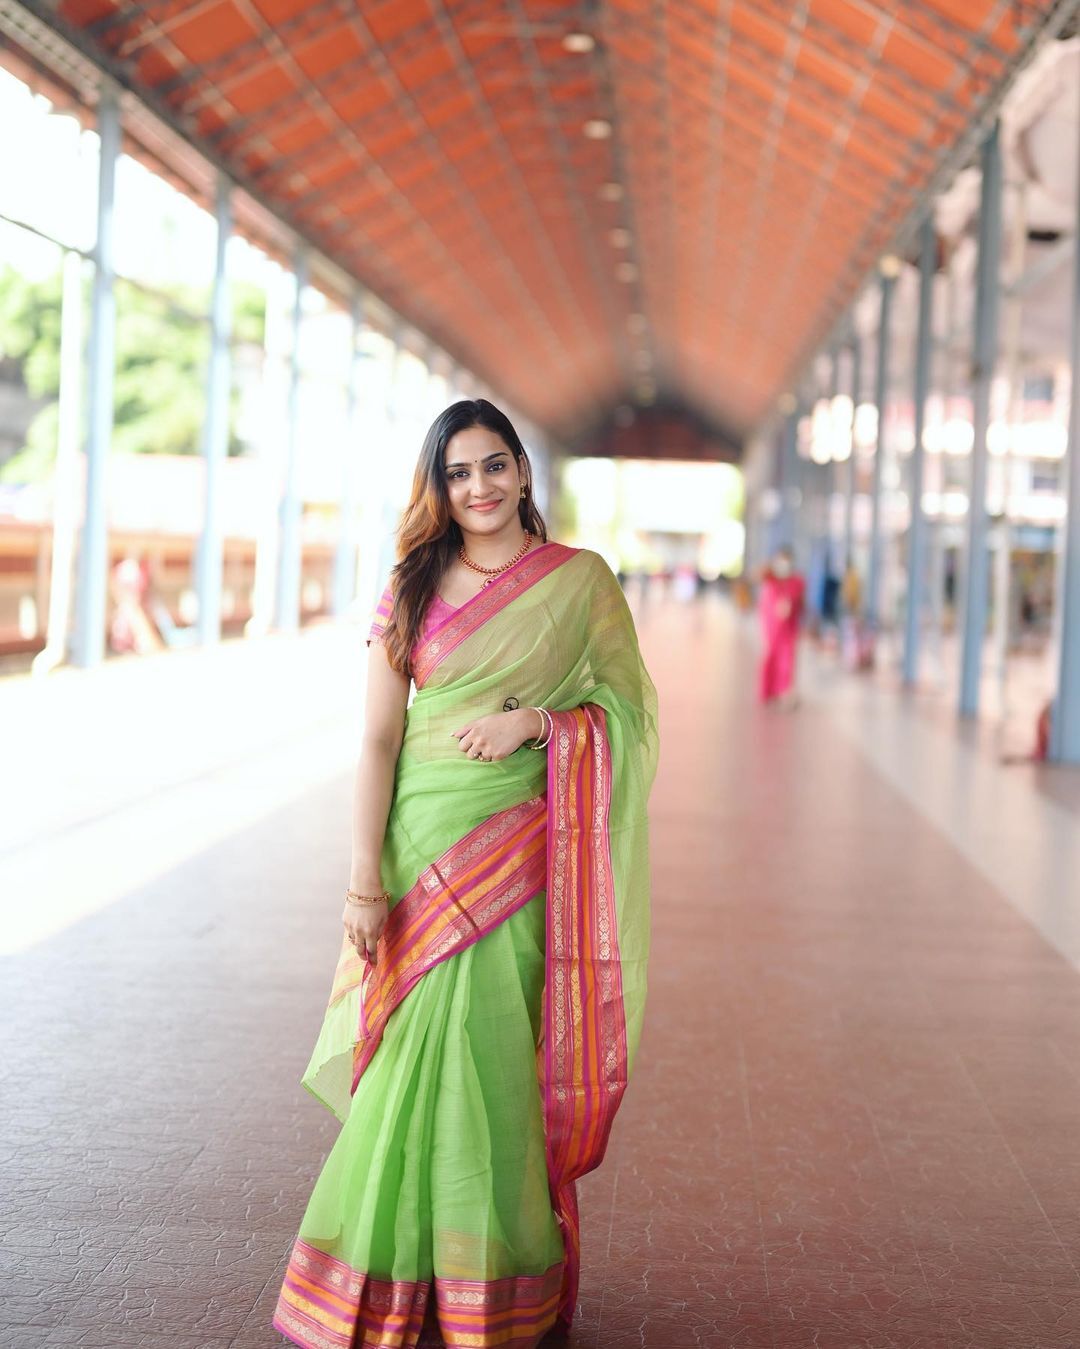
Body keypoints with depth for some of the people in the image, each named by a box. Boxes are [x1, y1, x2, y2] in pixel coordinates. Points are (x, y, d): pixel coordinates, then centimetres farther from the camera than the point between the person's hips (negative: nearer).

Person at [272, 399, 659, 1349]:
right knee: (418, 1060, 2)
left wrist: (535, 719, -13)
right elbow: (379, 739, 0)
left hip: (523, 851, -1)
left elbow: (627, 707, 5)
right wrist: (365, 879, -7)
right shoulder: (413, 588, 5)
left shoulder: (580, 580, 4)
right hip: (426, 843, 1)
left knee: (497, 1061, 2)